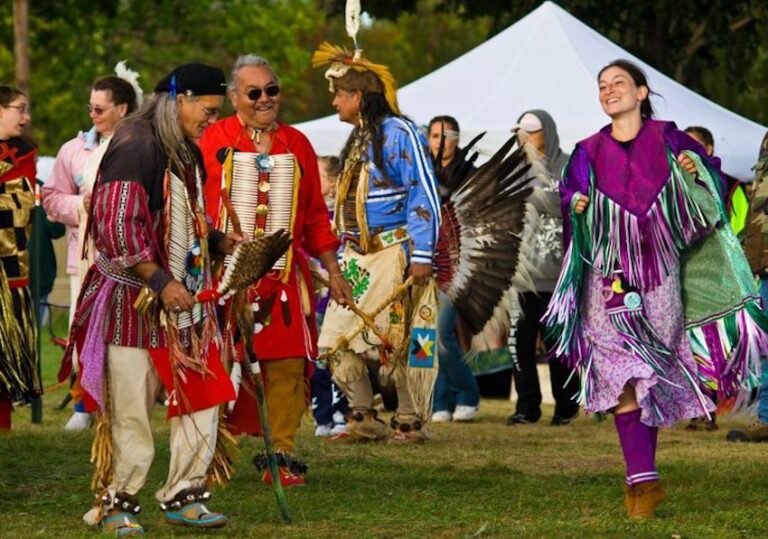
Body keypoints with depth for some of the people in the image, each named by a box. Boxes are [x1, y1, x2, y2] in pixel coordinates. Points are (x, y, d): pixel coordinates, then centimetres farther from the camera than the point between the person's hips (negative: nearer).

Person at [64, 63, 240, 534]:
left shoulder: (187, 151, 13)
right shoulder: (136, 147, -16)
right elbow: (117, 226, -21)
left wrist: (220, 242, 9)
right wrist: (161, 283, -22)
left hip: (184, 299, 9)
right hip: (135, 301, -9)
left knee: (202, 397, 6)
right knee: (130, 410, -3)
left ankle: (184, 496, 15)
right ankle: (117, 505, 8)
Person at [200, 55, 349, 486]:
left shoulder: (297, 145, 13)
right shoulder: (215, 140, 0)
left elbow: (315, 215, 18)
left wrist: (333, 271, 15)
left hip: (283, 275, 3)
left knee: (287, 363, -1)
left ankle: (280, 452, 5)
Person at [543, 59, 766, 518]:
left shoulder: (667, 140, 3)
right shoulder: (589, 153, 6)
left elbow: (712, 174, 10)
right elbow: (570, 198, 12)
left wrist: (696, 171, -11)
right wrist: (576, 209, -9)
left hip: (661, 276, 1)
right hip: (610, 280, -1)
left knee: (653, 376, 5)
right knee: (626, 377, -13)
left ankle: (641, 476, 16)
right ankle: (644, 479, -18)